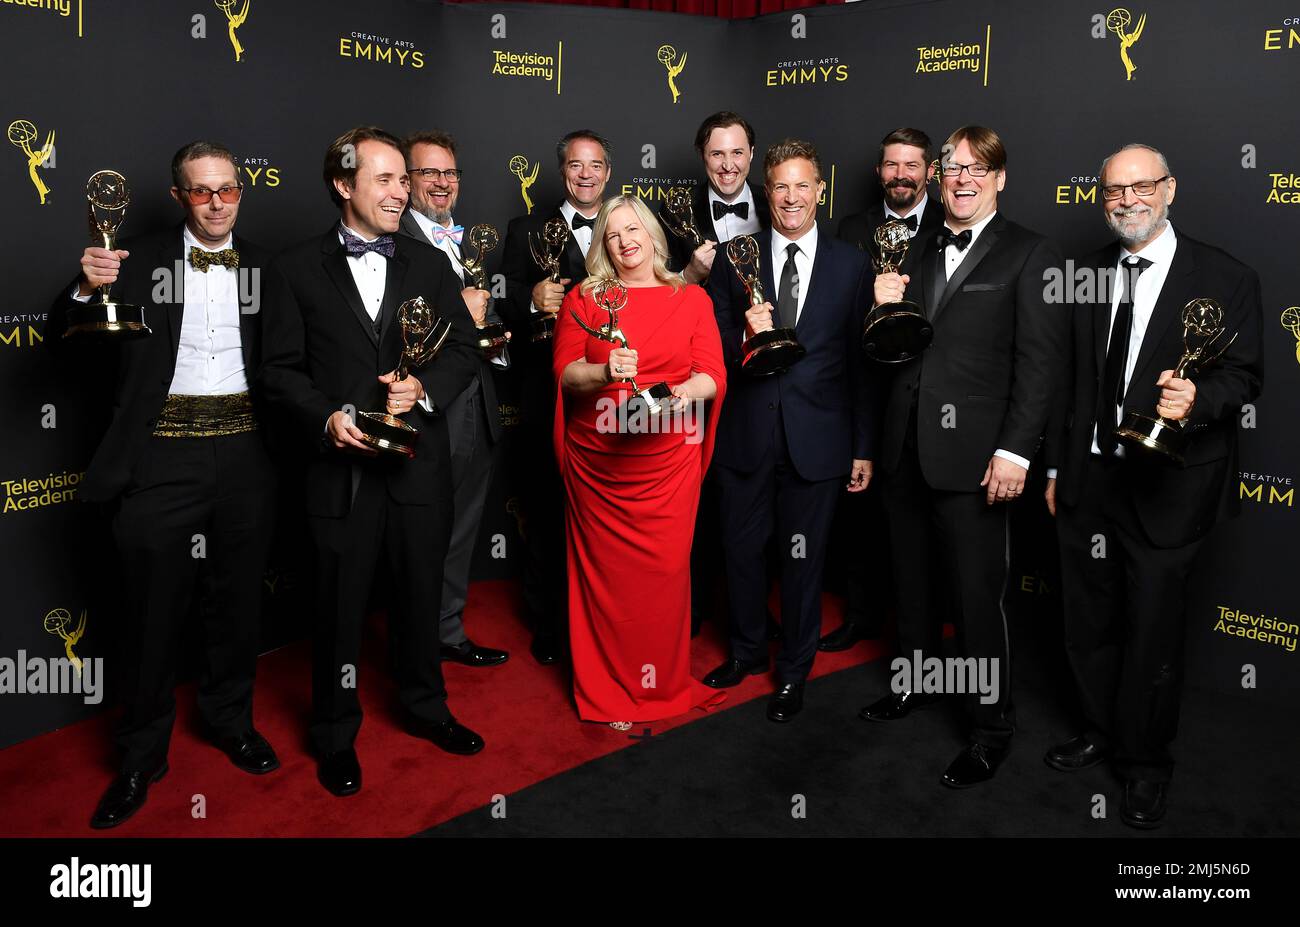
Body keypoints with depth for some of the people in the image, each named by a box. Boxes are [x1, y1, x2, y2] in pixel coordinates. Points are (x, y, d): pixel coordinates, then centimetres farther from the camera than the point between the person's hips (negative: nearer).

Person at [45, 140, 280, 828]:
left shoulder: (264, 266, 6)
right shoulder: (138, 260, 0)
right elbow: (66, 343, -4)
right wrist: (86, 289, -23)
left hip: (245, 454, 2)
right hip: (162, 457, -2)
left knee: (237, 599, 15)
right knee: (152, 608, 7)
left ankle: (231, 720, 37)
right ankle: (141, 757, 25)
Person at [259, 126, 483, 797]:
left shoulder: (431, 265, 9)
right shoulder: (296, 270, 2)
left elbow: (464, 350, 6)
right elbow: (281, 369, 0)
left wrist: (424, 387, -13)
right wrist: (325, 418, -17)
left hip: (420, 463, 3)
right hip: (340, 465, -2)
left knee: (420, 593, 16)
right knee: (339, 605, 8)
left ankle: (424, 706, 37)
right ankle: (335, 735, 28)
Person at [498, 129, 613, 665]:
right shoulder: (528, 231, 6)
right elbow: (506, 310, -2)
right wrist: (533, 300, -21)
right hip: (549, 399, -1)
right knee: (547, 515, 9)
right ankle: (548, 625, 25)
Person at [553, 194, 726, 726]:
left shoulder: (692, 299, 9)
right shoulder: (583, 299, 9)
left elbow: (713, 374, 1)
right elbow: (566, 373, -1)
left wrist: (688, 391, -21)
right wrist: (604, 373, -21)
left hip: (667, 461, 0)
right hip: (597, 461, 0)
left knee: (665, 571, 2)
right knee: (606, 572, 3)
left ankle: (665, 682, 22)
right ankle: (608, 691, 18)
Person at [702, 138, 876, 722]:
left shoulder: (849, 264, 2)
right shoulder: (735, 259, 2)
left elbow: (859, 361, 2)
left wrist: (864, 446, 1)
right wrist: (744, 337, -20)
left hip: (815, 437, -1)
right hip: (747, 433, 1)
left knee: (803, 556, 9)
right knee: (743, 548, 14)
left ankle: (794, 669, 29)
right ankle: (747, 650, 38)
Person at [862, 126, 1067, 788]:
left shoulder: (1029, 256, -3)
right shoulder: (916, 253, 14)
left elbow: (1039, 363, -8)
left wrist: (1016, 451, -15)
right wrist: (884, 309, -7)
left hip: (971, 455, -6)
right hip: (906, 451, 6)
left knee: (979, 595, 1)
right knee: (912, 579, 18)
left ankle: (992, 726, 17)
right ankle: (916, 684, 38)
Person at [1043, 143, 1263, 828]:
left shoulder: (1226, 278, -5)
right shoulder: (1086, 274, 8)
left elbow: (1243, 374, -5)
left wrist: (1199, 400, -29)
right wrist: (1057, 467, 12)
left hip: (1166, 487, -4)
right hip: (1088, 480, 4)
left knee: (1153, 631, 6)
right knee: (1087, 623, 15)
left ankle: (1146, 762, 27)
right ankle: (1101, 730, 38)